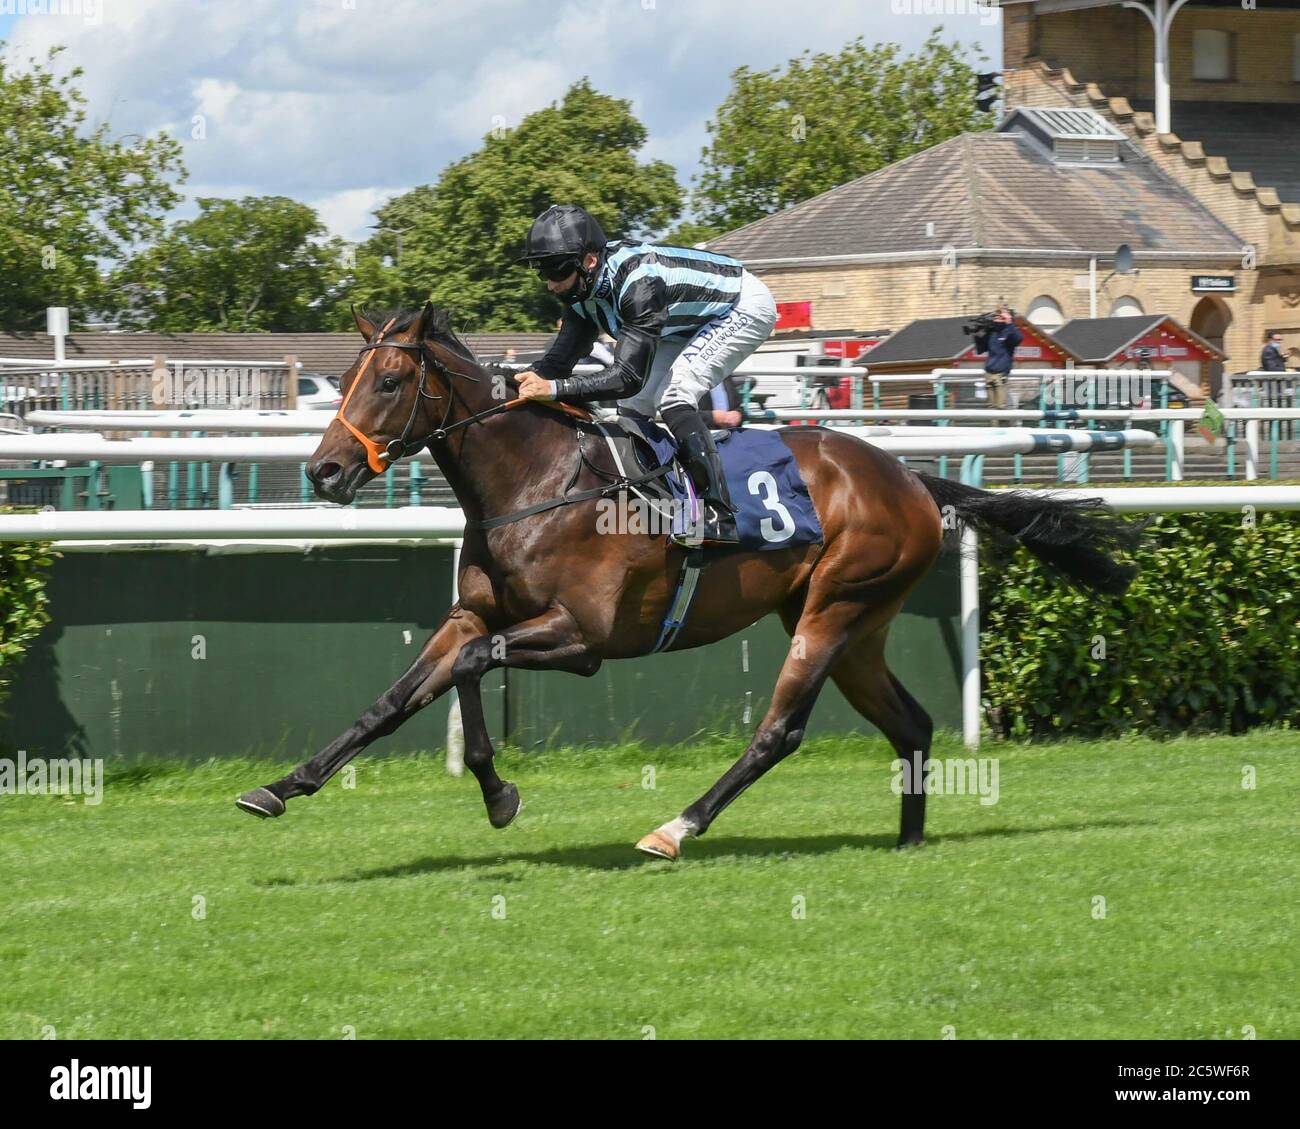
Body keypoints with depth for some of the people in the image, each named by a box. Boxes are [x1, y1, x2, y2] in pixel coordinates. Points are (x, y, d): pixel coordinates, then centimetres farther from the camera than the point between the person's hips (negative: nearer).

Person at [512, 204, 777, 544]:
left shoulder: (638, 281, -39)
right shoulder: (584, 285, -13)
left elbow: (628, 376, -43)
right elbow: (560, 358, -7)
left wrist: (553, 388, -49)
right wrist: (528, 381, -27)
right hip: (689, 322, 9)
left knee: (674, 395, -26)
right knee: (633, 407, 2)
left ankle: (717, 516, -28)